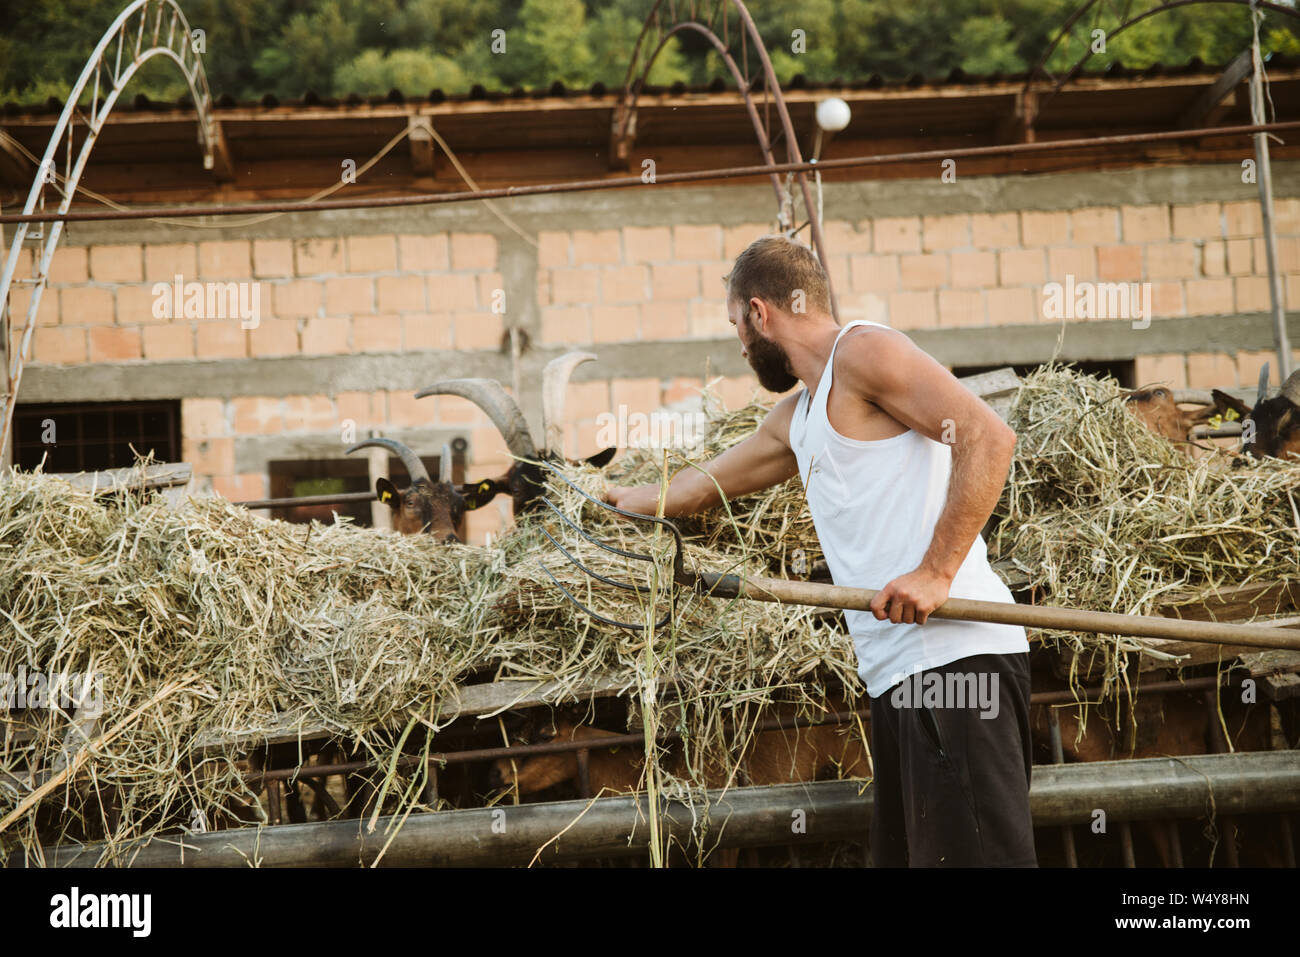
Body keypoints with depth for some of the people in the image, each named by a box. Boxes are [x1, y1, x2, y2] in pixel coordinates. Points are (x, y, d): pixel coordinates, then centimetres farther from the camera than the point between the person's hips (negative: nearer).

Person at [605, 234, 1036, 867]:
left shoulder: (861, 351, -2)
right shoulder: (796, 417, 26)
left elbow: (988, 437, -14)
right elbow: (699, 487, 42)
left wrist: (935, 570, -19)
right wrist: (620, 500, 55)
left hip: (955, 652, -9)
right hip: (898, 673, 9)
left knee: (978, 856, -14)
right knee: (904, 853, 6)